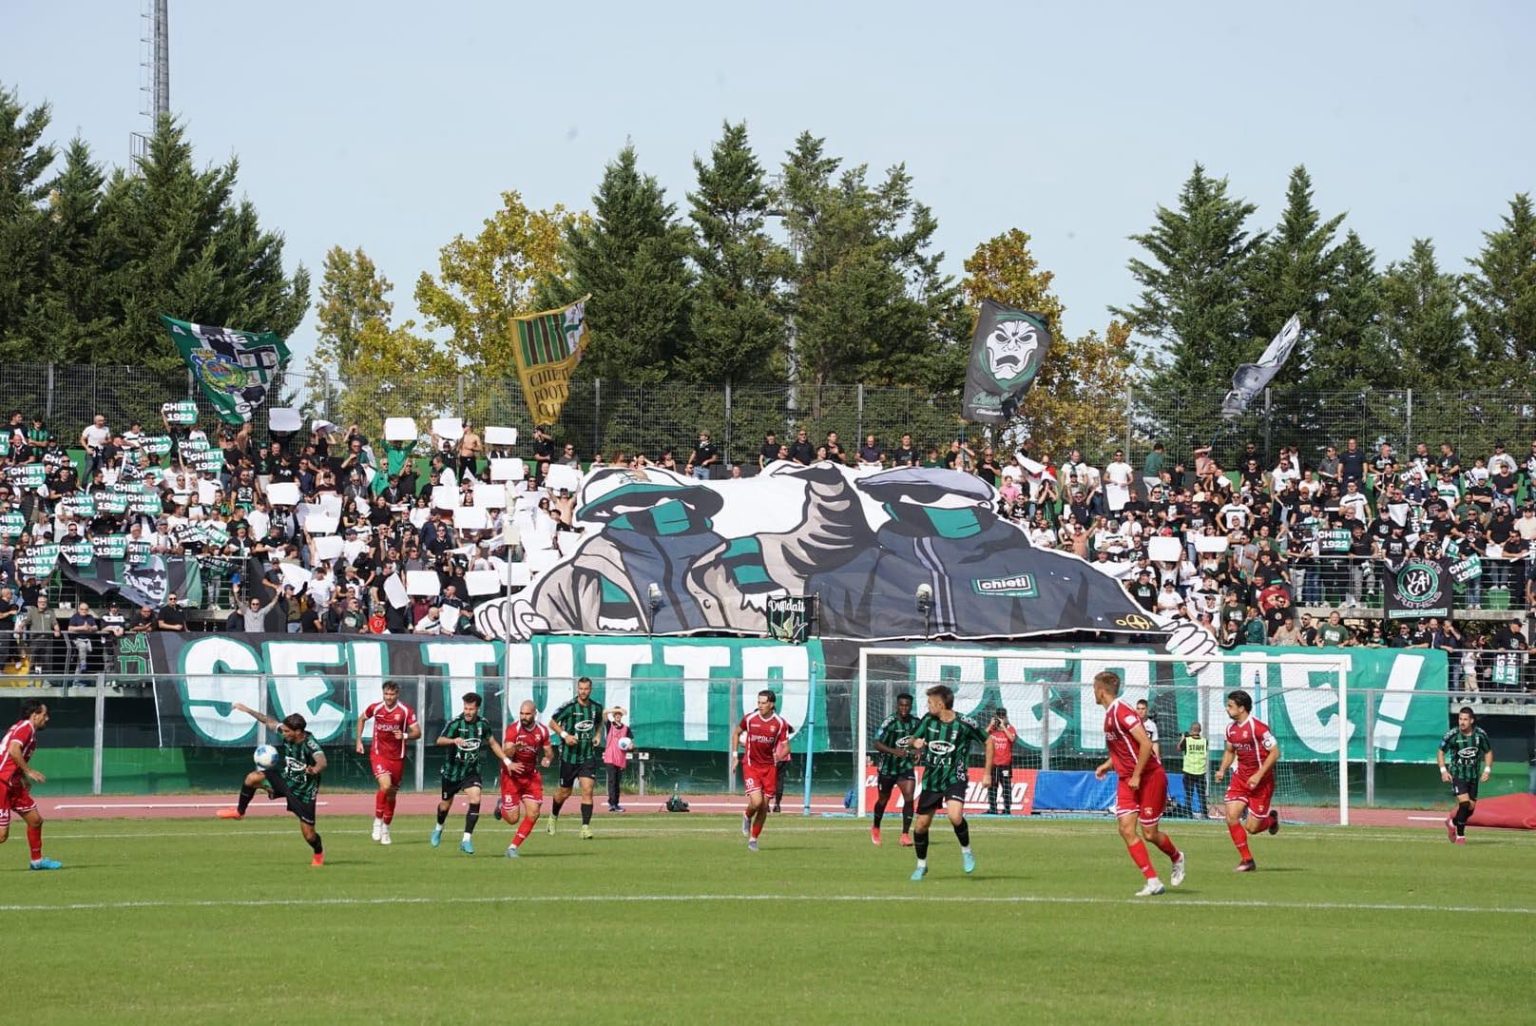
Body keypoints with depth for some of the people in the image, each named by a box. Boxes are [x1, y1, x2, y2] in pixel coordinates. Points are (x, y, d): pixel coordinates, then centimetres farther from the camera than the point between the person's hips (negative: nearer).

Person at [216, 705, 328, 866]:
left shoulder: (310, 745, -31)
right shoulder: (287, 733, -13)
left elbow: (322, 762, -50)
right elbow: (268, 721, 4)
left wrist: (315, 769, -72)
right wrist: (248, 710, 6)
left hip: (303, 791, -5)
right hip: (284, 778, 5)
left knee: (308, 834, -3)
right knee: (252, 778, -17)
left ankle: (319, 853, 34)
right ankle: (239, 811, 8)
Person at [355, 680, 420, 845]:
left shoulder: (406, 711, -7)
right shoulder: (375, 708, -4)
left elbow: (417, 732, -7)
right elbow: (361, 719, 17)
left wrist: (405, 736, -27)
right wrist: (359, 741, 12)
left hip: (397, 757, 1)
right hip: (378, 754, -1)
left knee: (392, 794, 9)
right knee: (385, 785, -24)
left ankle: (386, 828, 27)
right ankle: (378, 821, -8)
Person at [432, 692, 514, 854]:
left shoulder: (482, 724, -6)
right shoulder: (455, 723, -18)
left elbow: (493, 743, 11)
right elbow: (439, 741, -32)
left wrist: (507, 761, 5)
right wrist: (453, 740, -53)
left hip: (471, 770, 2)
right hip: (452, 769, -2)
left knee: (475, 800, -19)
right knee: (446, 804, 13)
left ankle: (467, 839, -14)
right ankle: (438, 829, 45)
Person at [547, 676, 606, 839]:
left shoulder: (596, 708, 2)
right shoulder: (568, 707, -10)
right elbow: (552, 723, -2)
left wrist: (598, 735, 4)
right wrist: (565, 735, -16)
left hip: (588, 756, 2)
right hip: (569, 755, -2)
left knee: (587, 790, -13)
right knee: (564, 792, 11)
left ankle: (586, 827, -12)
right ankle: (553, 816, 40)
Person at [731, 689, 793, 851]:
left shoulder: (780, 723, -5)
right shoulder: (749, 718, -4)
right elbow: (736, 734, 13)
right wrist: (734, 756, 8)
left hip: (769, 767, 1)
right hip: (751, 764, -1)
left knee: (764, 807, 4)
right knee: (756, 802, -17)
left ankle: (753, 838, 20)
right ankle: (747, 817, 18)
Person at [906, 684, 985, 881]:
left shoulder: (964, 724, -13)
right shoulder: (928, 720, -2)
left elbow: (988, 742, 0)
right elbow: (912, 741, 11)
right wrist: (915, 743, -15)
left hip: (955, 778, -4)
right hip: (931, 778, 4)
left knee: (955, 816, -29)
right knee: (921, 825, 5)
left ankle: (966, 850, -2)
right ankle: (921, 865, 26)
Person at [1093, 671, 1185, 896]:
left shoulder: (1121, 711, -18)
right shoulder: (1110, 714, 11)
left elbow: (1146, 744, -24)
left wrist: (1136, 776, -22)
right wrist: (1107, 765, 11)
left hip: (1149, 777, -8)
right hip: (1126, 780, 8)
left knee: (1149, 833, -1)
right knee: (1126, 829, -7)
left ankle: (1176, 858, 29)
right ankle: (1152, 881, -6)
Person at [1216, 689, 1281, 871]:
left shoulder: (1257, 727, -18)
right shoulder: (1231, 729, 4)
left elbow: (1275, 752, -17)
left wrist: (1259, 775, -22)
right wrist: (1222, 770, 4)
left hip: (1261, 781, -6)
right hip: (1240, 778, 6)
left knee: (1252, 827, -4)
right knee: (1231, 815, -12)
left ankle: (1271, 818, 32)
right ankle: (1247, 860, -2)